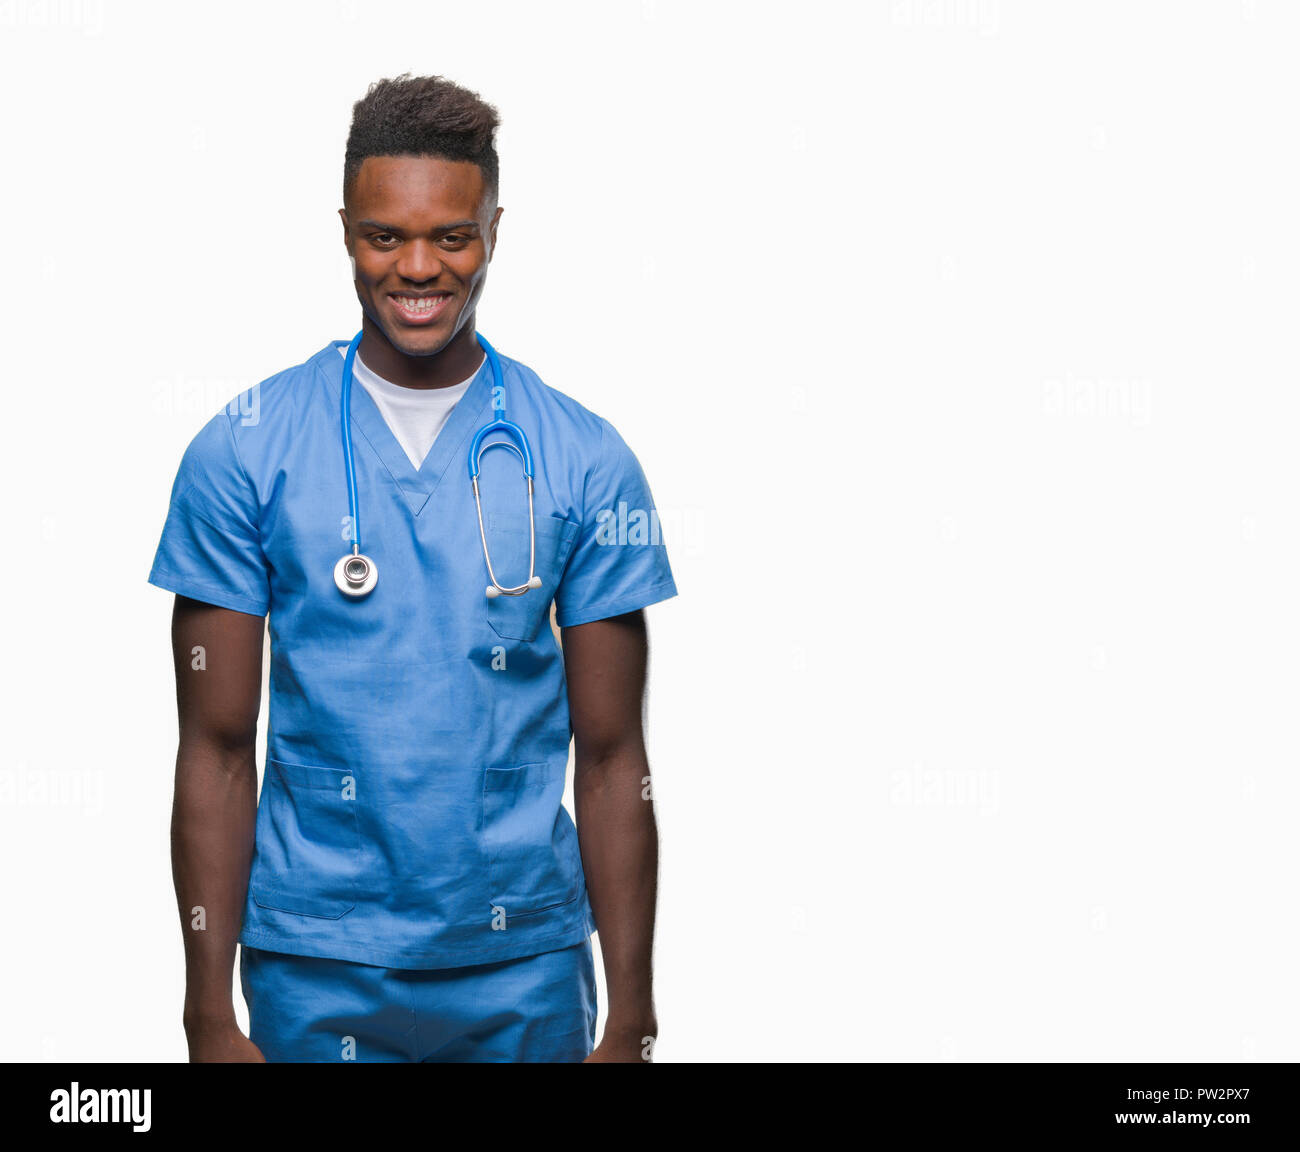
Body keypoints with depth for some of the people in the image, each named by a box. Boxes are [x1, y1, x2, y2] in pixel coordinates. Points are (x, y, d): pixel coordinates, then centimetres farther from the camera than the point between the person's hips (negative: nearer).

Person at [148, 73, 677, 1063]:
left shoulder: (585, 462, -2)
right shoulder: (243, 452, -4)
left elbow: (612, 760, -1)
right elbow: (219, 751, -3)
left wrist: (633, 1025, -2)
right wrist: (209, 1017, -6)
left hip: (526, 959, 1)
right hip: (313, 967, -1)